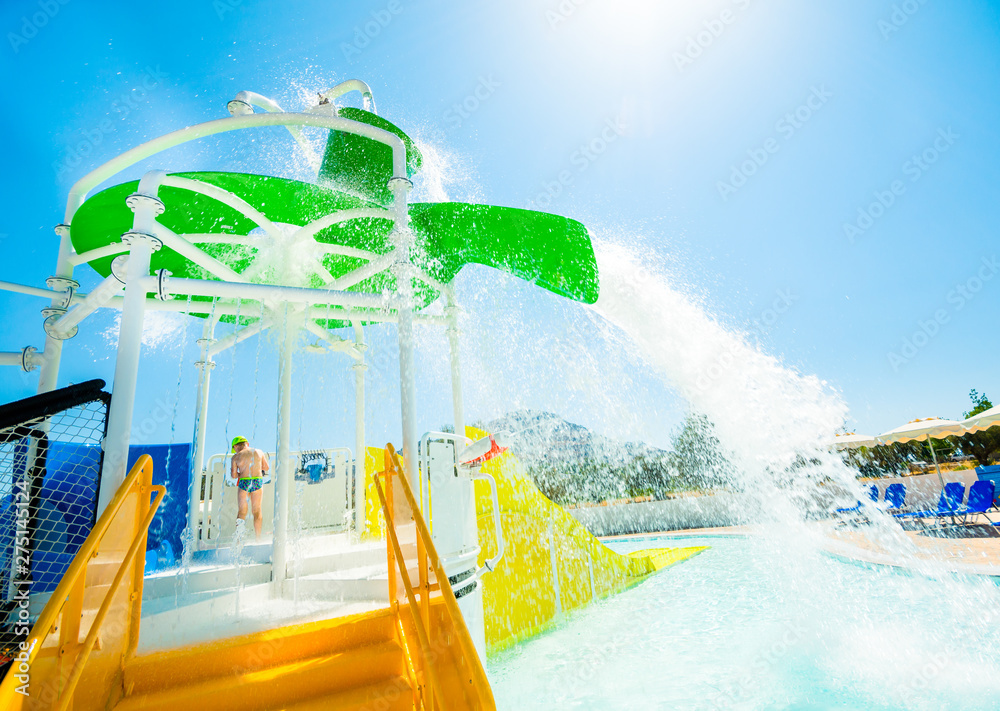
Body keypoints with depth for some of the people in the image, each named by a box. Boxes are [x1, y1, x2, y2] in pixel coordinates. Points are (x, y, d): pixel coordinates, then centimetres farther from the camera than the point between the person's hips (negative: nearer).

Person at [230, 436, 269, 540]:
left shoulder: (236, 457, 3)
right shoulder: (259, 452, 9)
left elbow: (233, 475, -1)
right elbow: (266, 467, 16)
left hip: (244, 482, -2)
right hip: (257, 481, 2)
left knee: (242, 510, 11)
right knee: (257, 511, 11)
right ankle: (258, 537, 12)